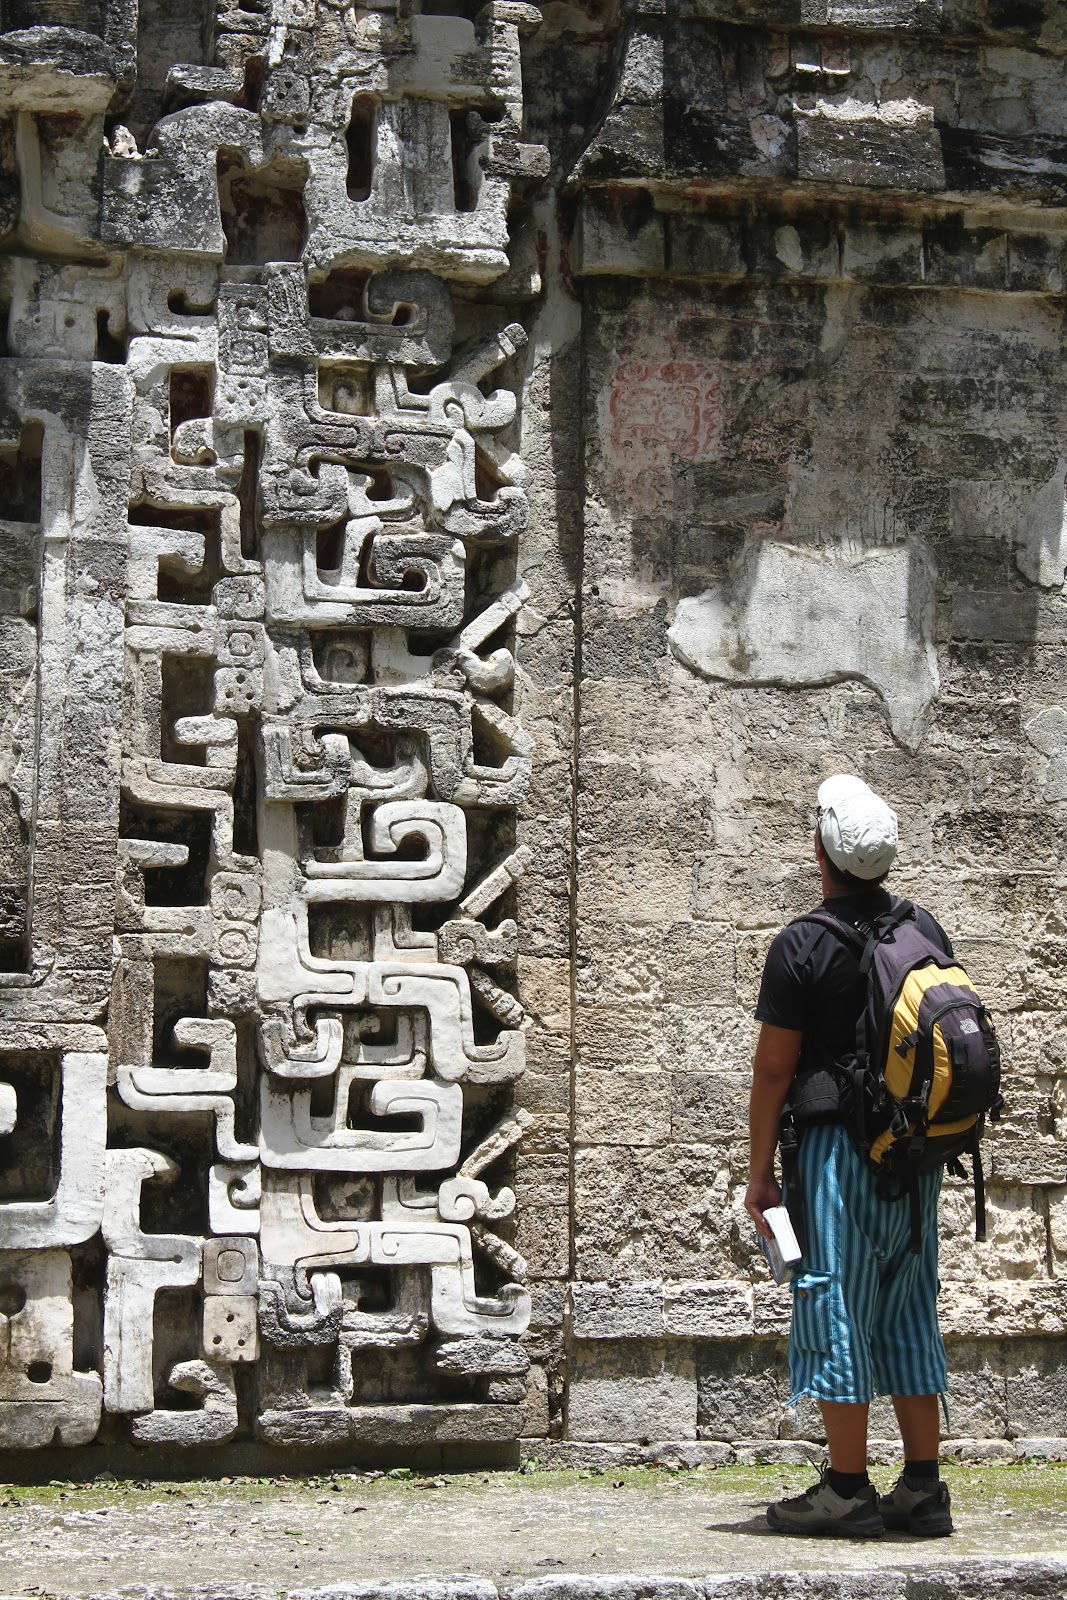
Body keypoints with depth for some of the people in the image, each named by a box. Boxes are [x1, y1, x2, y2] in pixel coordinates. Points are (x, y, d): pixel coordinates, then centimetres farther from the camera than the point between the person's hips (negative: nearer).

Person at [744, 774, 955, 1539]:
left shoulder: (802, 946, -11)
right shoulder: (926, 930, 7)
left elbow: (774, 1069, -10)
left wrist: (760, 1171, -3)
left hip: (838, 1148, -6)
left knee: (837, 1312, -1)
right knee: (909, 1316, 11)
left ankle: (847, 1490, 0)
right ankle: (924, 1487, 12)